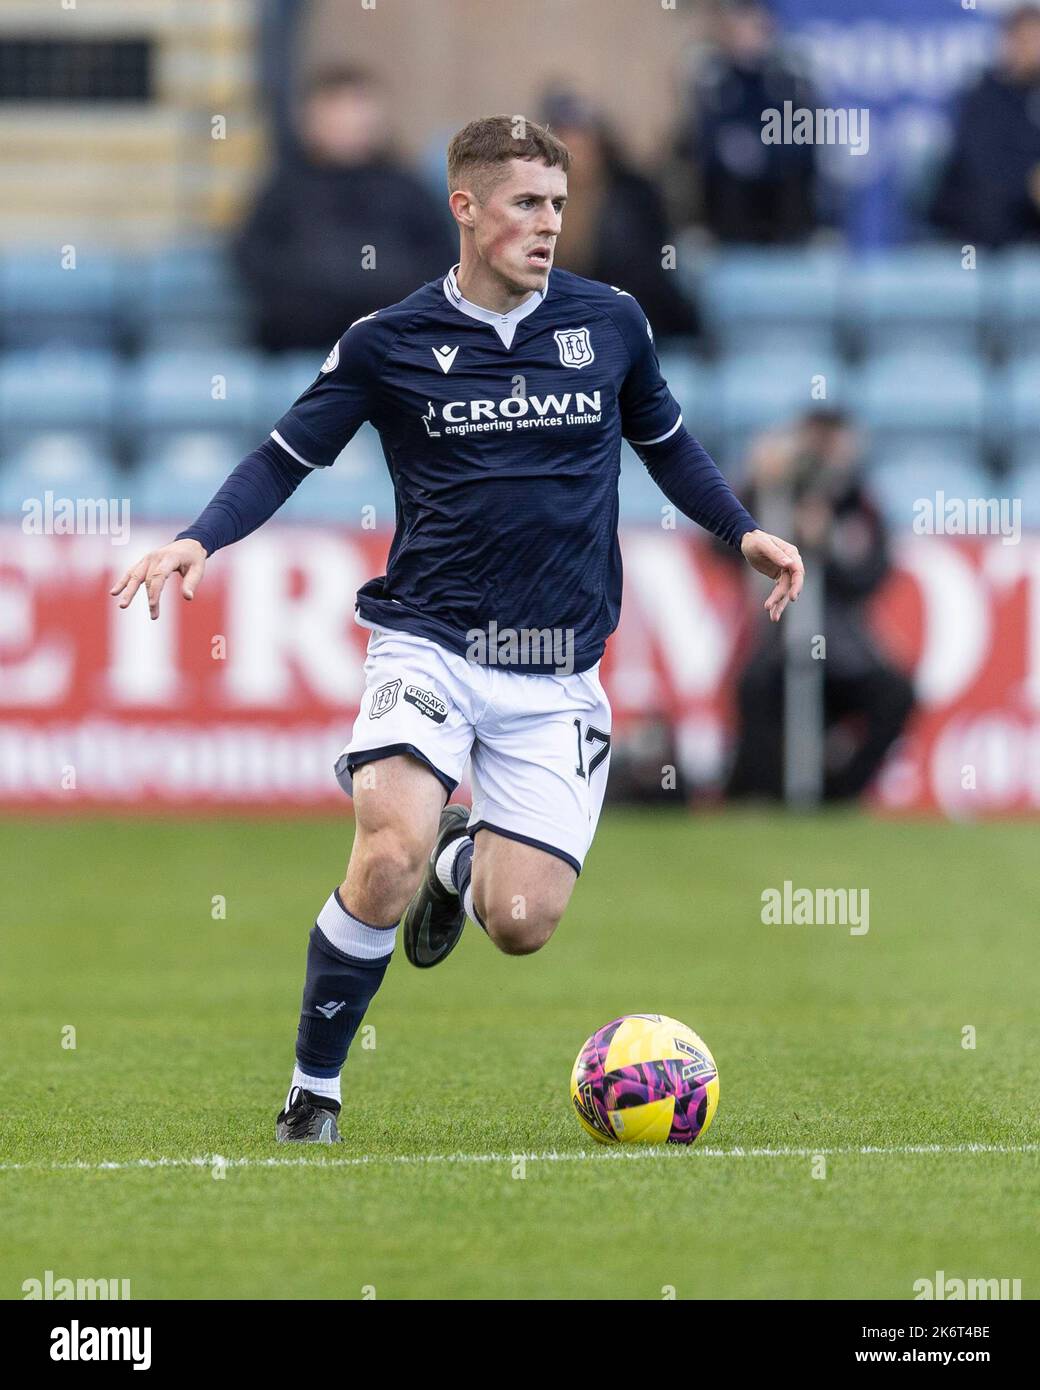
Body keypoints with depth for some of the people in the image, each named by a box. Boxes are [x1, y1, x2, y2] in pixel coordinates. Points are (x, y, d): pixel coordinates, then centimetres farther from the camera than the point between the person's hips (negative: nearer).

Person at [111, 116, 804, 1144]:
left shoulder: (609, 323, 6)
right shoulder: (388, 343, -1)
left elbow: (666, 442, 22)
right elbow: (287, 455, 6)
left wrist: (742, 532, 9)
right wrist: (200, 540, -11)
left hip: (558, 675, 2)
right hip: (428, 646, -2)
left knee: (522, 924, -9)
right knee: (388, 865, -27)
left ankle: (463, 858, 30)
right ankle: (312, 1093, -8)